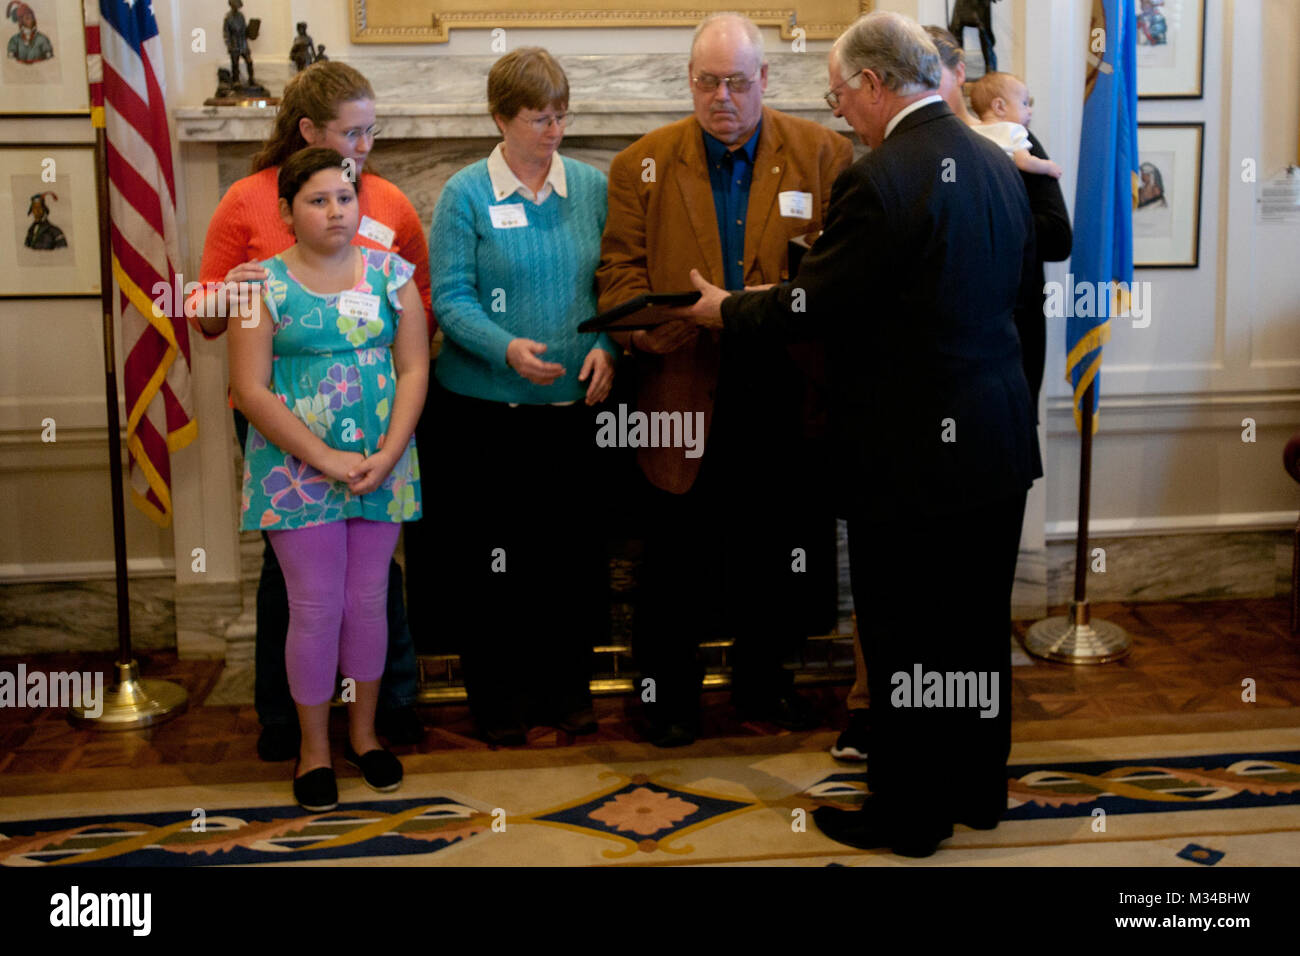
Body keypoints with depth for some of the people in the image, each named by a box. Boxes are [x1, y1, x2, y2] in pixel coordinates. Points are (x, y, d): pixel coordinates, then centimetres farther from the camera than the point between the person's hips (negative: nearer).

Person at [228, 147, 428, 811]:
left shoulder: (391, 275, 4)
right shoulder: (264, 284, -4)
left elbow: (414, 370, 0)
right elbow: (251, 390, -9)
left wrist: (385, 456, -12)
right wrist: (327, 460, -15)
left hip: (382, 467, 3)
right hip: (296, 469, -2)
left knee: (368, 600, 10)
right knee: (316, 607, 0)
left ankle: (363, 732, 27)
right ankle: (314, 748, 16)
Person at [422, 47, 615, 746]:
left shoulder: (593, 187, 6)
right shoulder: (466, 194, -3)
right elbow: (451, 297, -7)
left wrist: (606, 347, -10)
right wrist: (507, 348, -24)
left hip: (573, 402, 3)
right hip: (487, 405, -2)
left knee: (574, 544, 7)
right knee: (494, 554, 4)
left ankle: (567, 686, 23)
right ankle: (499, 695, 19)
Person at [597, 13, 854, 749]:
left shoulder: (824, 154, 2)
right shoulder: (644, 165, 4)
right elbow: (620, 268, 1)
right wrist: (650, 327, -18)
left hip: (784, 396, 1)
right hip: (686, 393, 0)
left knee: (774, 551, 14)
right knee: (681, 557, 9)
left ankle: (764, 681, 32)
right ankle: (670, 691, 25)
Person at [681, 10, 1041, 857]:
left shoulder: (881, 179, -19)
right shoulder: (999, 166, 6)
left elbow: (813, 306, -14)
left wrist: (725, 309, 3)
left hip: (914, 454, -8)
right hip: (1000, 440, 8)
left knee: (905, 644, 6)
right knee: (978, 629, 19)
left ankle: (907, 814, 19)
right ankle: (977, 791, 34)